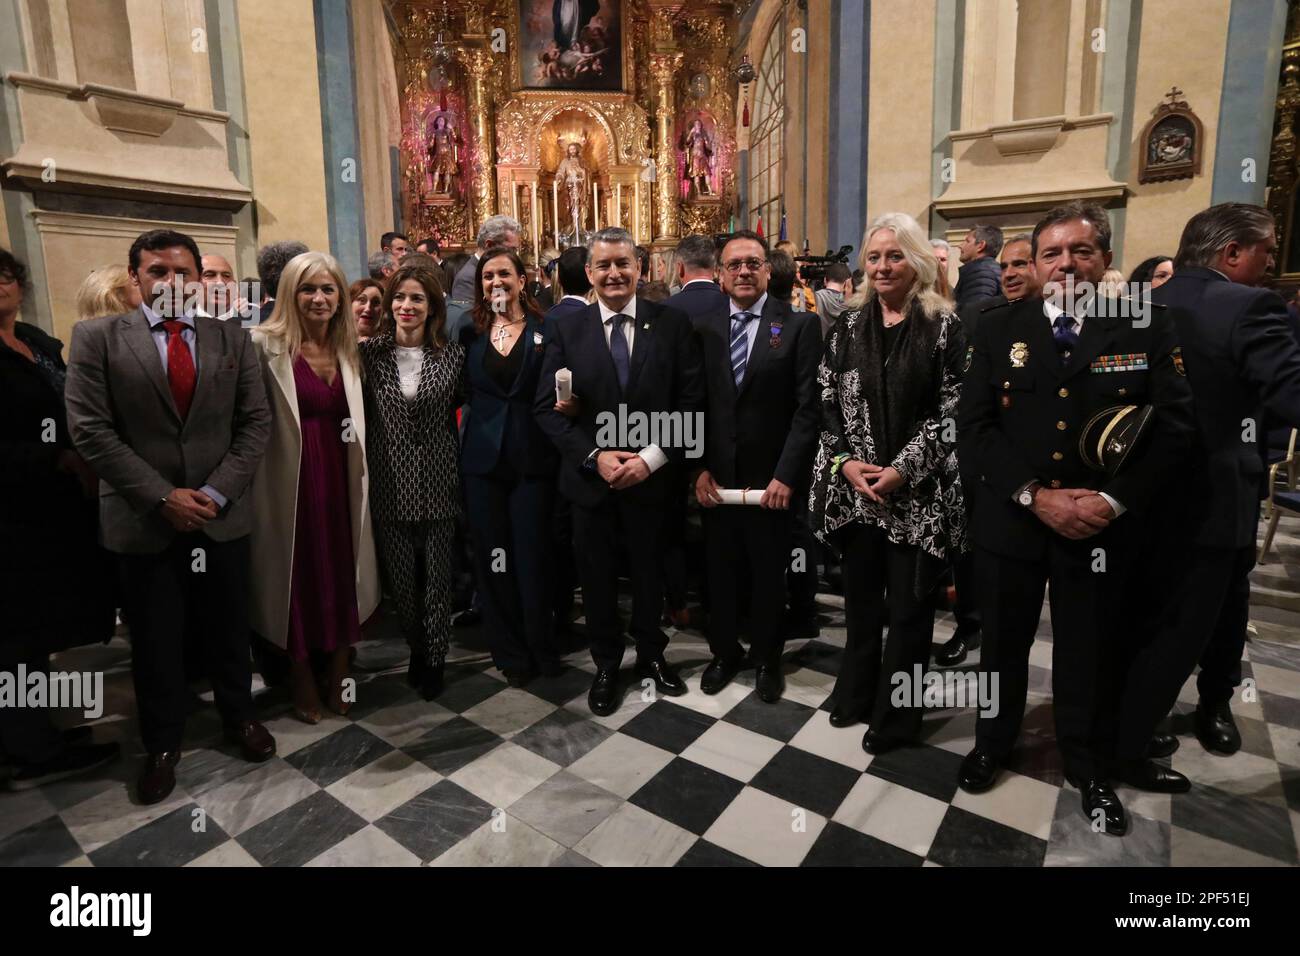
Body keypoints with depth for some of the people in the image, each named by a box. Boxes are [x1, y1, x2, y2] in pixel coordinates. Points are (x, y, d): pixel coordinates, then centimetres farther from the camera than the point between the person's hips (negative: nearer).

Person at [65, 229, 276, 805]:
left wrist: (216, 491, -10)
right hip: (143, 520, -1)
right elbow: (91, 431, -8)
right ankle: (162, 744, 32)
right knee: (154, 641, 12)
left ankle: (238, 718, 37)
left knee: (228, 629, 15)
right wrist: (163, 497, -14)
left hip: (221, 514, 1)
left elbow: (255, 422, 0)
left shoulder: (231, 338, 4)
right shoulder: (97, 338, -2)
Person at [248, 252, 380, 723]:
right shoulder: (267, 345, -7)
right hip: (292, 481, -4)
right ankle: (303, 683, 29)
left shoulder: (349, 348, 9)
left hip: (341, 480, 4)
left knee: (343, 576, 11)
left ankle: (338, 678, 30)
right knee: (299, 579, 9)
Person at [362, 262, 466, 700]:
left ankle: (435, 660, 28)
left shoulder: (452, 354, -1)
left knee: (438, 578, 8)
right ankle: (417, 648, 35)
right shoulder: (370, 351, 0)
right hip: (389, 483, 1)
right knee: (401, 579, 10)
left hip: (438, 483, 0)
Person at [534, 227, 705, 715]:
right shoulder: (567, 329, 0)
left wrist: (651, 458, -15)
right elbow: (547, 407, -3)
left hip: (652, 476, 0)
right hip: (590, 478, 1)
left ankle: (651, 655, 41)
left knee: (649, 571, 17)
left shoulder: (672, 323, -3)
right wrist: (595, 456, -14)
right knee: (597, 577, 14)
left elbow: (691, 401, -6)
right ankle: (606, 664, 36)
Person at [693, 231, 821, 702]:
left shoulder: (800, 324, -4)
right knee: (721, 571, 15)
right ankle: (724, 652, 37)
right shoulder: (702, 327, 4)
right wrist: (698, 468, -6)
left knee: (769, 574, 13)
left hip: (771, 477, -2)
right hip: (716, 476, 2)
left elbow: (808, 406, -9)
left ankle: (766, 658, 35)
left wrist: (786, 474, -14)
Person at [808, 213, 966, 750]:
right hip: (853, 487, 3)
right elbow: (827, 402, 5)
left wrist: (902, 471, -16)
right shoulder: (848, 325, 7)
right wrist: (844, 463, -9)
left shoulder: (944, 328, -2)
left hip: (918, 493, -2)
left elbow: (951, 412, -7)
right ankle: (856, 692, 35)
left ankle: (895, 715, 25)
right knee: (860, 596, 15)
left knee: (908, 605, 7)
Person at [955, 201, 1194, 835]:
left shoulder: (1147, 329, -1)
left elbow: (1174, 428, -5)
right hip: (1008, 521, 1)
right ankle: (992, 743, 42)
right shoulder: (997, 330, -1)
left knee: (1090, 656, 16)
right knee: (1003, 644, 17)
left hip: (1102, 527, 0)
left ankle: (1089, 769, 40)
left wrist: (1111, 502, -17)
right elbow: (973, 429, -7)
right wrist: (1036, 495, -16)